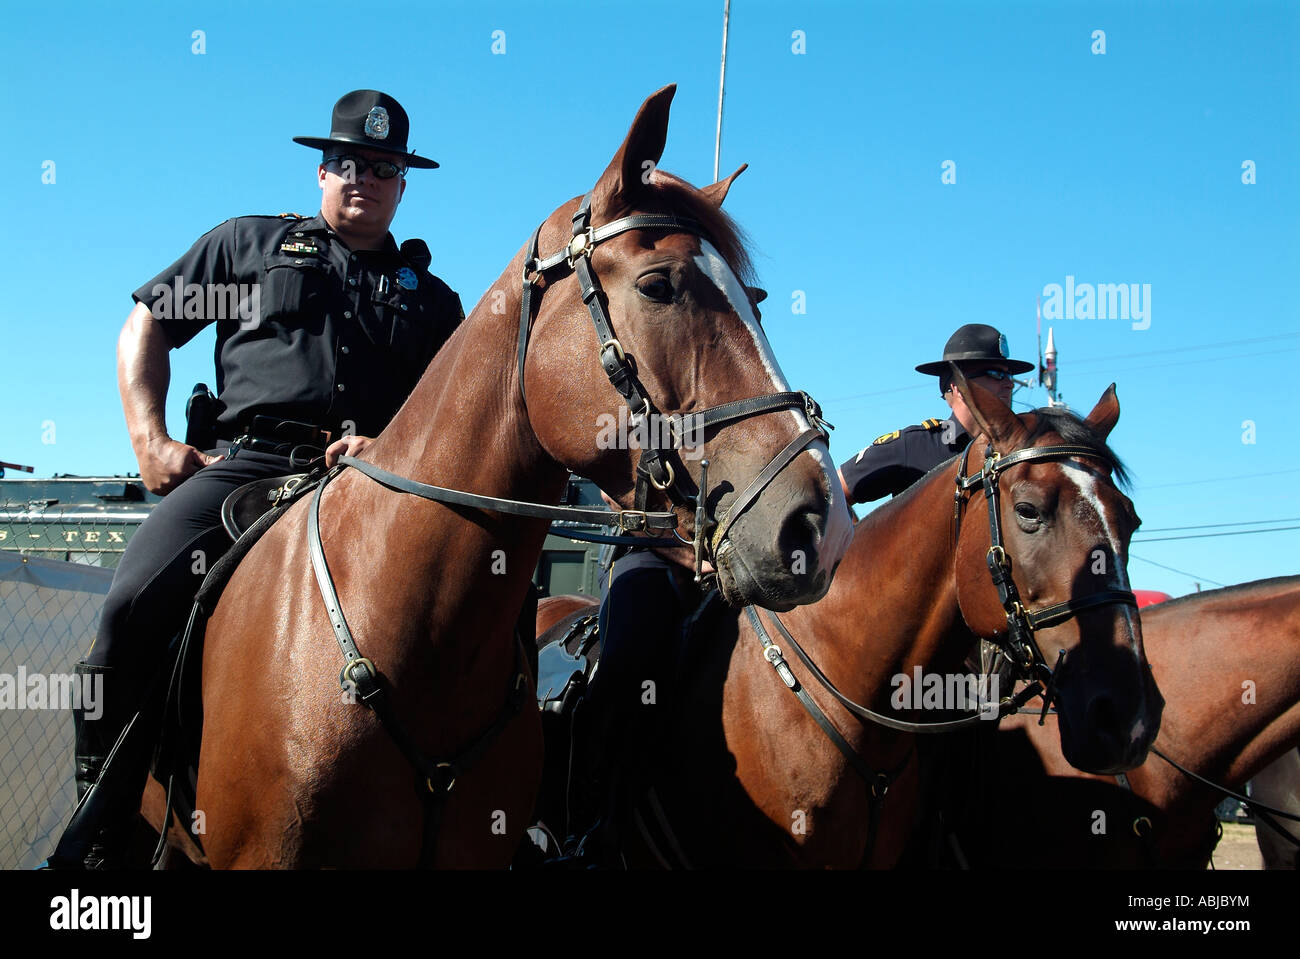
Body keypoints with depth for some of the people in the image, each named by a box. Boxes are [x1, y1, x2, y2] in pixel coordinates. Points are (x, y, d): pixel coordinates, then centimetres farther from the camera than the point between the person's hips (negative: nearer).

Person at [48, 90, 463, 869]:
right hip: (245, 462, 0)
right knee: (136, 605, -24)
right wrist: (150, 440, 8)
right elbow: (147, 324, 22)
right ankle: (99, 825, -11)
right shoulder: (251, 244, 25)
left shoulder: (432, 299, 26)